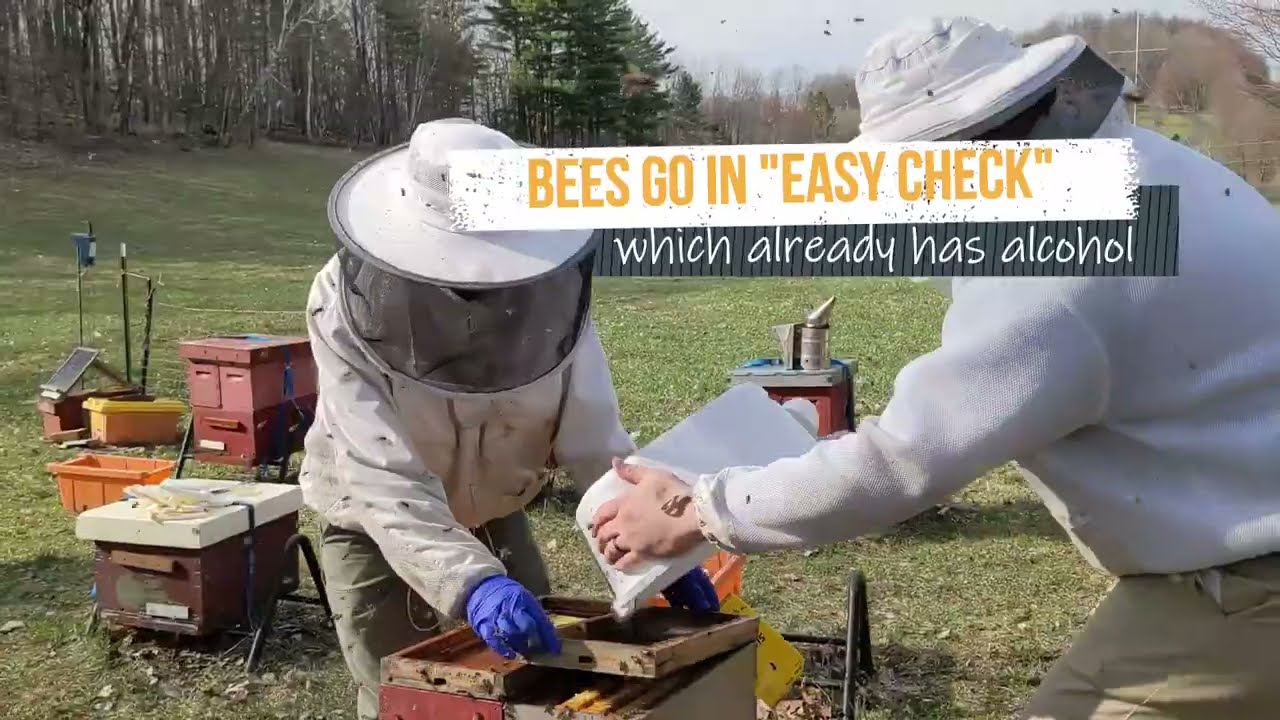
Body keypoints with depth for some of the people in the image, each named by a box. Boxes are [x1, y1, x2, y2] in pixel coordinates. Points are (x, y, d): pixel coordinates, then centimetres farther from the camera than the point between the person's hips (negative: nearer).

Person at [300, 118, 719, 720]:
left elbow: (595, 441, -20)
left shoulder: (548, 290, -23)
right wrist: (471, 581, -53)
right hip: (375, 532, -3)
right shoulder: (345, 307, -31)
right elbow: (383, 479, -39)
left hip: (495, 517, 3)